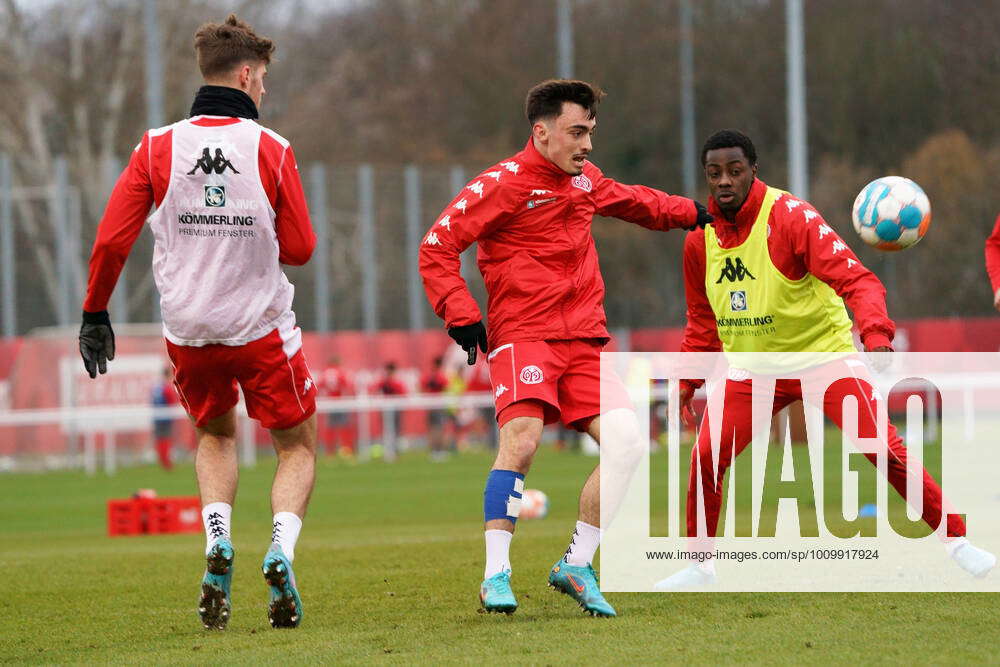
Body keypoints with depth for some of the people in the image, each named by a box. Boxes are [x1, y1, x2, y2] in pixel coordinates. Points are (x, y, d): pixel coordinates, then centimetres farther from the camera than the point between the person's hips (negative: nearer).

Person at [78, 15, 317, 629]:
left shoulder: (157, 148, -5)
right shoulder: (271, 150, -9)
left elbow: (111, 239, -6)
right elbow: (299, 248, -5)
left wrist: (95, 314, 5)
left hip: (188, 330, 3)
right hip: (262, 325, -2)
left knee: (217, 436, 27)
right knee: (298, 446, 14)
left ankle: (218, 542, 3)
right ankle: (281, 551, -12)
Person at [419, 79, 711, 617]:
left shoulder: (583, 179, 15)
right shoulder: (504, 184, -7)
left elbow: (629, 201, 39)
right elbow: (437, 246, -9)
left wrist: (689, 212, 45)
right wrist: (462, 315, -16)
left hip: (584, 338, 6)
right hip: (522, 335, -6)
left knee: (624, 440, -10)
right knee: (521, 441, -25)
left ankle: (576, 566, 3)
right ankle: (496, 575, -14)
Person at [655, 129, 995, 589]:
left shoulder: (791, 217, -19)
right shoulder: (699, 239, -3)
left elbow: (856, 280, -27)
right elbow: (702, 321, 14)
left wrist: (876, 332, -44)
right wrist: (687, 381, 9)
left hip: (822, 354, -4)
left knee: (885, 450, -15)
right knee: (706, 457, -11)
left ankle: (957, 540, -1)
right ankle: (700, 565, 9)